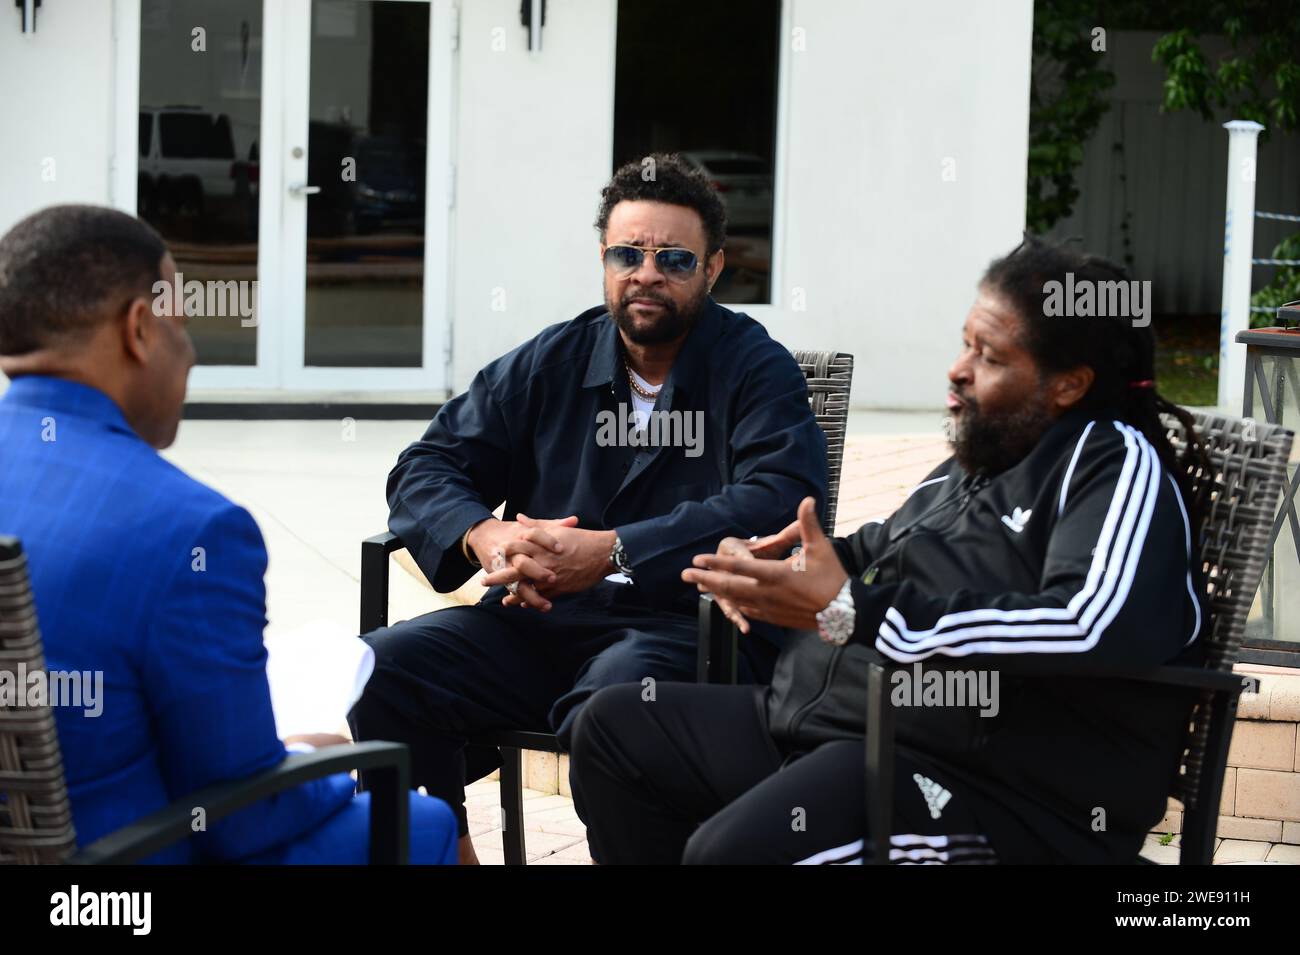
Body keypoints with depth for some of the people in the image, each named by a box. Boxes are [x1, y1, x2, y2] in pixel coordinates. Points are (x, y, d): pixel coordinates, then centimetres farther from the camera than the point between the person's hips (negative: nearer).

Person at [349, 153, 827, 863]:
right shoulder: (550, 364, 16)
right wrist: (482, 536, -13)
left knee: (616, 689, -39)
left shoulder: (757, 371, 2)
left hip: (691, 627, -5)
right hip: (540, 622, 5)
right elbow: (426, 467, 13)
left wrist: (610, 553, -24)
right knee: (381, 668, -19)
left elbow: (779, 499, -17)